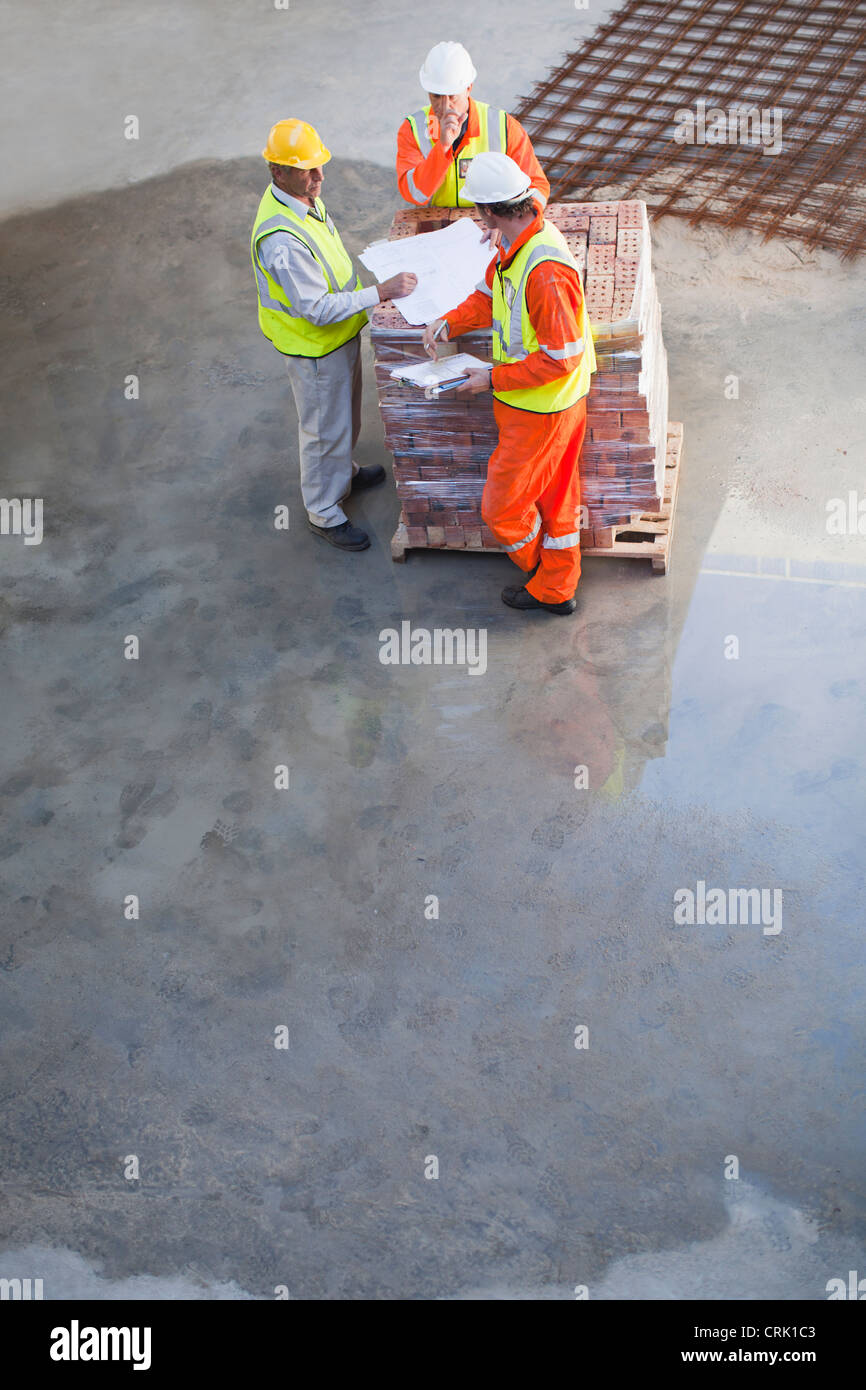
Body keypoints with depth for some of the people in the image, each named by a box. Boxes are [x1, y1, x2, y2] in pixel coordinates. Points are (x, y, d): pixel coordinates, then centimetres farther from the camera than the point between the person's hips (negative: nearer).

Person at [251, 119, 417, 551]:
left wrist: (354, 294, 20)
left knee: (345, 413, 29)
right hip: (314, 345, -9)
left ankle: (343, 472, 53)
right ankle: (323, 512, 26)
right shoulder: (281, 239, -36)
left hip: (340, 334, 9)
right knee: (324, 428, 8)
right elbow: (317, 309, -34)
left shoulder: (302, 197, -5)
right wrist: (380, 293, -33)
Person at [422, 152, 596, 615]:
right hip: (531, 401, 9)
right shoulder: (515, 246, -1)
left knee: (502, 507, 7)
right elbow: (489, 295, 16)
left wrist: (494, 378, -22)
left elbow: (561, 358, -29)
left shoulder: (546, 271, -33)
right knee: (554, 496, 22)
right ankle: (556, 590, 40)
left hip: (541, 410, -9)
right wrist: (449, 322, -3)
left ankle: (544, 576, 34)